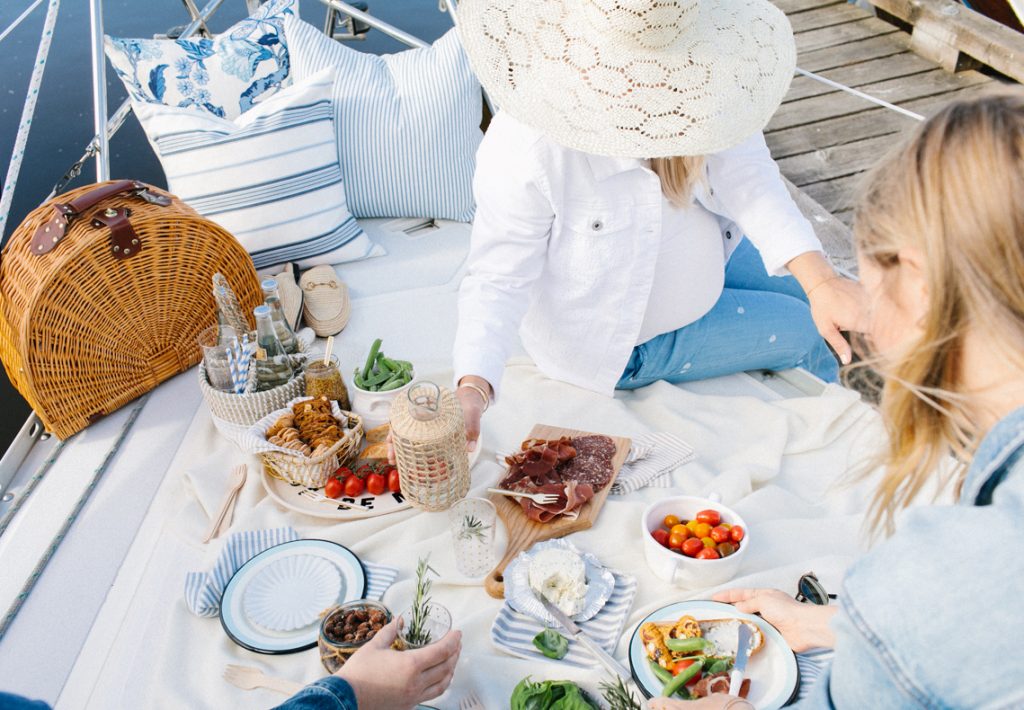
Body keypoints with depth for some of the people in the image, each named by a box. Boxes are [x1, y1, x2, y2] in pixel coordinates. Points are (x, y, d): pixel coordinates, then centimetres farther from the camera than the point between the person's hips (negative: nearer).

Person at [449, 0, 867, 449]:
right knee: (812, 336, 3)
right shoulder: (522, 153, -38)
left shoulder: (690, 89, -21)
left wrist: (820, 280, -39)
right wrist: (472, 387, -49)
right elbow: (499, 278, -33)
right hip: (625, 343, -6)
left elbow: (747, 176, -26)